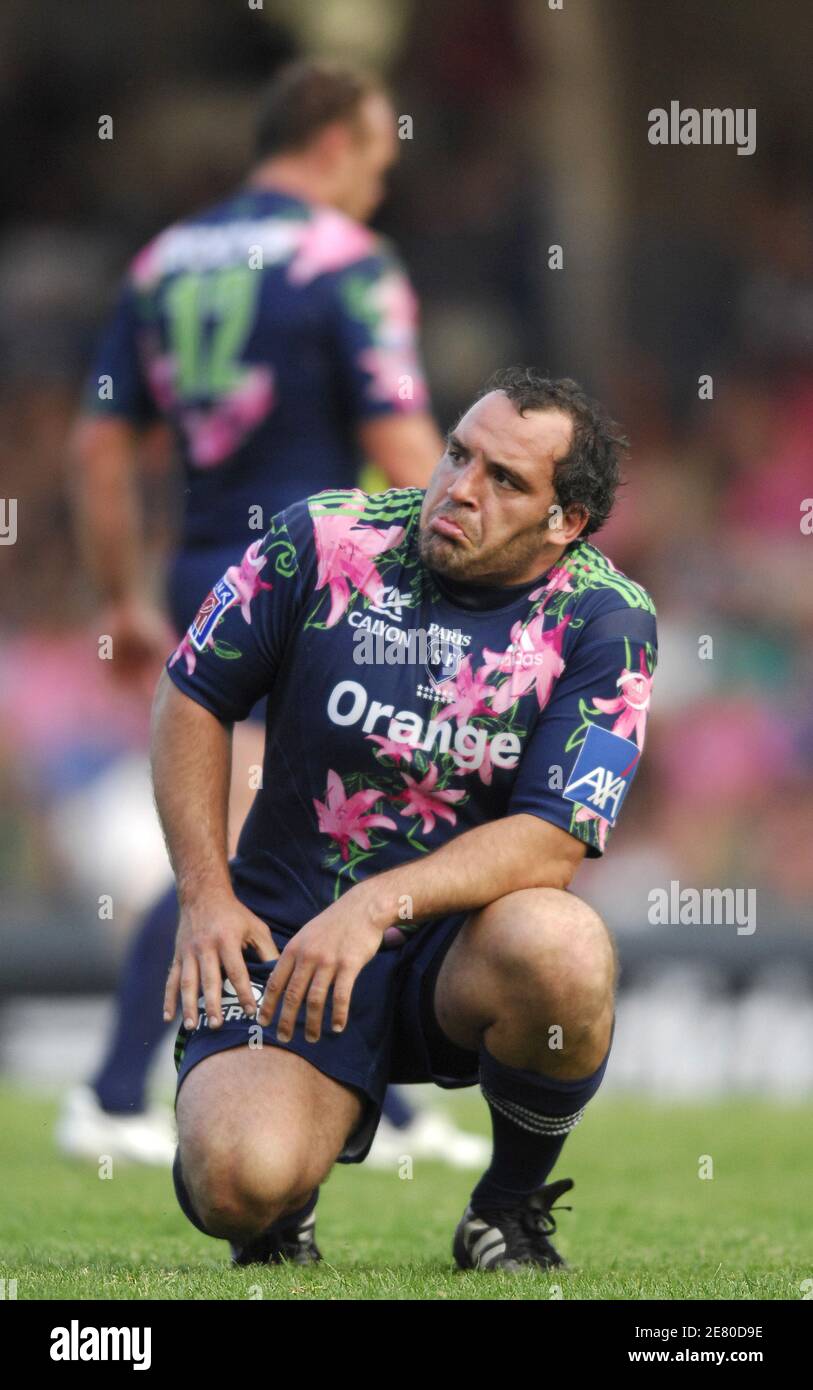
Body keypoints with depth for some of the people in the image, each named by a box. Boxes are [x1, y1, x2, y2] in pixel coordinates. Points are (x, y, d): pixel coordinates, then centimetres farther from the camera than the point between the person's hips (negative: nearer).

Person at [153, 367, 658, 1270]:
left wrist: (380, 903, -29)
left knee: (561, 947, -37)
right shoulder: (324, 541, -6)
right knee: (240, 1184, -29)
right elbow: (191, 697, 7)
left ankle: (512, 1200, -6)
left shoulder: (604, 619, -8)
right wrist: (206, 898, -2)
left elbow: (553, 844, -15)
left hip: (461, 949, 0)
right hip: (287, 939, 0)